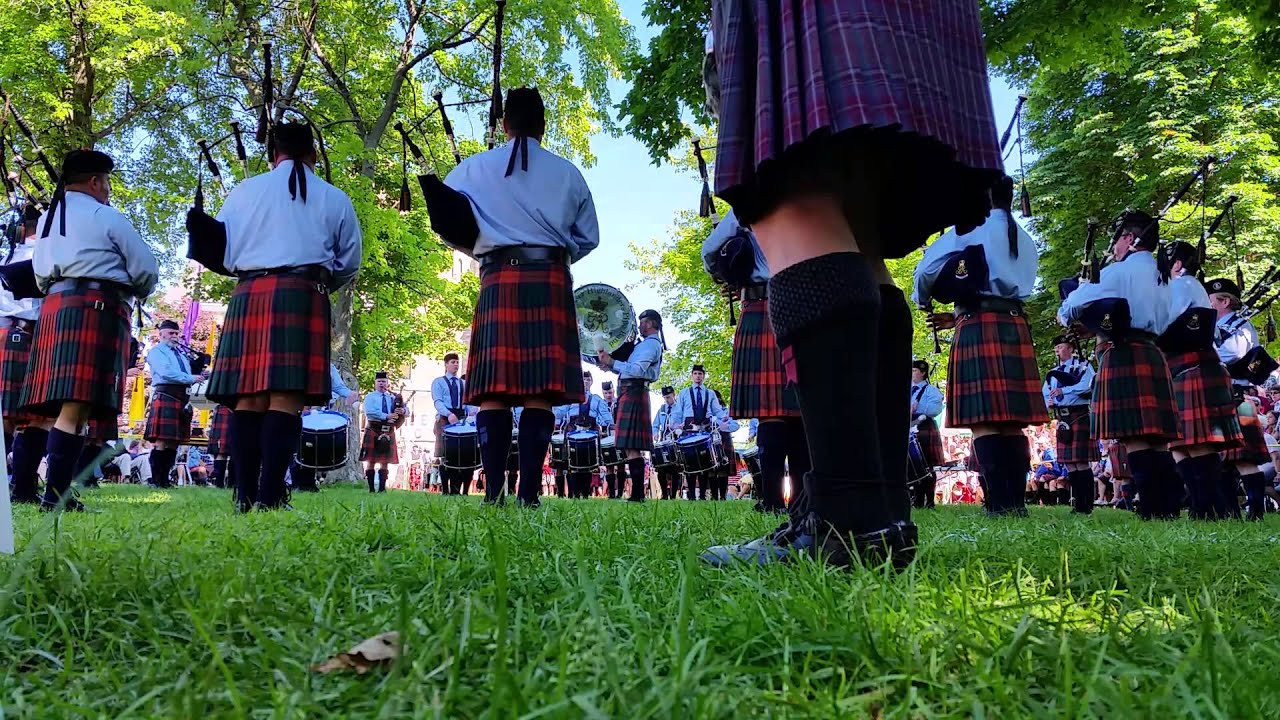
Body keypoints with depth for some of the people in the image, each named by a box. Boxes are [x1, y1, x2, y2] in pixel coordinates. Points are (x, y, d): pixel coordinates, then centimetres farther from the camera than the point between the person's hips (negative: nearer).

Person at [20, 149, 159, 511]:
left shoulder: (47, 218, 21)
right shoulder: (107, 217, -1)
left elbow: (39, 274, 23)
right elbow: (146, 271, 0)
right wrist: (134, 292, 19)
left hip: (53, 308, 8)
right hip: (97, 308, -8)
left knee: (61, 405, 7)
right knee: (77, 405, -12)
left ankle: (56, 487, 4)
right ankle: (55, 493, -17)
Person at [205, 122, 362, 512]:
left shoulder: (245, 190, 13)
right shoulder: (334, 198, 11)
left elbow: (219, 249, 14)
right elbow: (349, 264, 16)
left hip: (249, 295, 2)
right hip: (304, 296, -2)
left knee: (248, 398, 1)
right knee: (286, 399, -8)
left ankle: (245, 496, -3)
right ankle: (269, 495, -15)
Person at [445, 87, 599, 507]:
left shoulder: (475, 168, 9)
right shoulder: (568, 174, 11)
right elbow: (589, 238, 14)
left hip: (499, 278, 0)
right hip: (551, 281, 0)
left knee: (493, 388, -3)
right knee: (540, 390, -4)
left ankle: (494, 489, -10)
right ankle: (529, 490, -9)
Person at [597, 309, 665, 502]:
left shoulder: (650, 344, -8)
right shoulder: (650, 344, 25)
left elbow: (636, 370, -21)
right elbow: (630, 369, 26)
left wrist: (611, 362, -17)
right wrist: (611, 367, 15)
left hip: (633, 394, -11)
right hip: (631, 394, 11)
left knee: (631, 447, -14)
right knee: (632, 447, 9)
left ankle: (637, 493, -17)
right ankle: (639, 492, 10)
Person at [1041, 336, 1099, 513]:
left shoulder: (1083, 365, 2)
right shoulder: (1053, 372, 20)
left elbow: (1087, 385, -15)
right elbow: (1044, 392, 16)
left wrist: (1063, 390, -18)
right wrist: (1048, 402, -6)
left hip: (1079, 417, -6)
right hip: (1062, 420, 6)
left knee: (1081, 463, -9)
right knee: (1069, 464, 6)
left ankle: (1087, 505, -6)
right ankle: (1078, 503, 11)